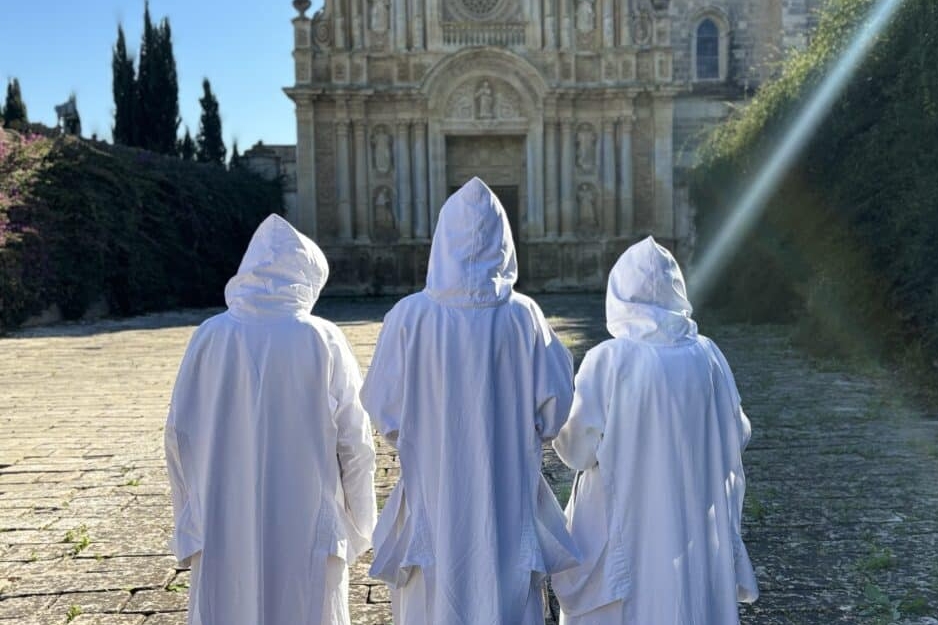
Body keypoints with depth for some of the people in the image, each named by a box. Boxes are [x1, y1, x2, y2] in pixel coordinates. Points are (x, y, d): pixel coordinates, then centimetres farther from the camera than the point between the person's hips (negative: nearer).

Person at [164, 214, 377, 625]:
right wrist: (358, 524, 6)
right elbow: (354, 441, -7)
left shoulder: (211, 336, -5)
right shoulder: (323, 340, -11)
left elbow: (178, 434, 0)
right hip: (306, 527, -2)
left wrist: (193, 517, 12)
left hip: (223, 528, 2)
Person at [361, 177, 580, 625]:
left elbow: (381, 406, -7)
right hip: (507, 498, 1)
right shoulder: (524, 315, -10)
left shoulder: (410, 315, -12)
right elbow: (556, 401, -5)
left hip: (434, 499, 0)